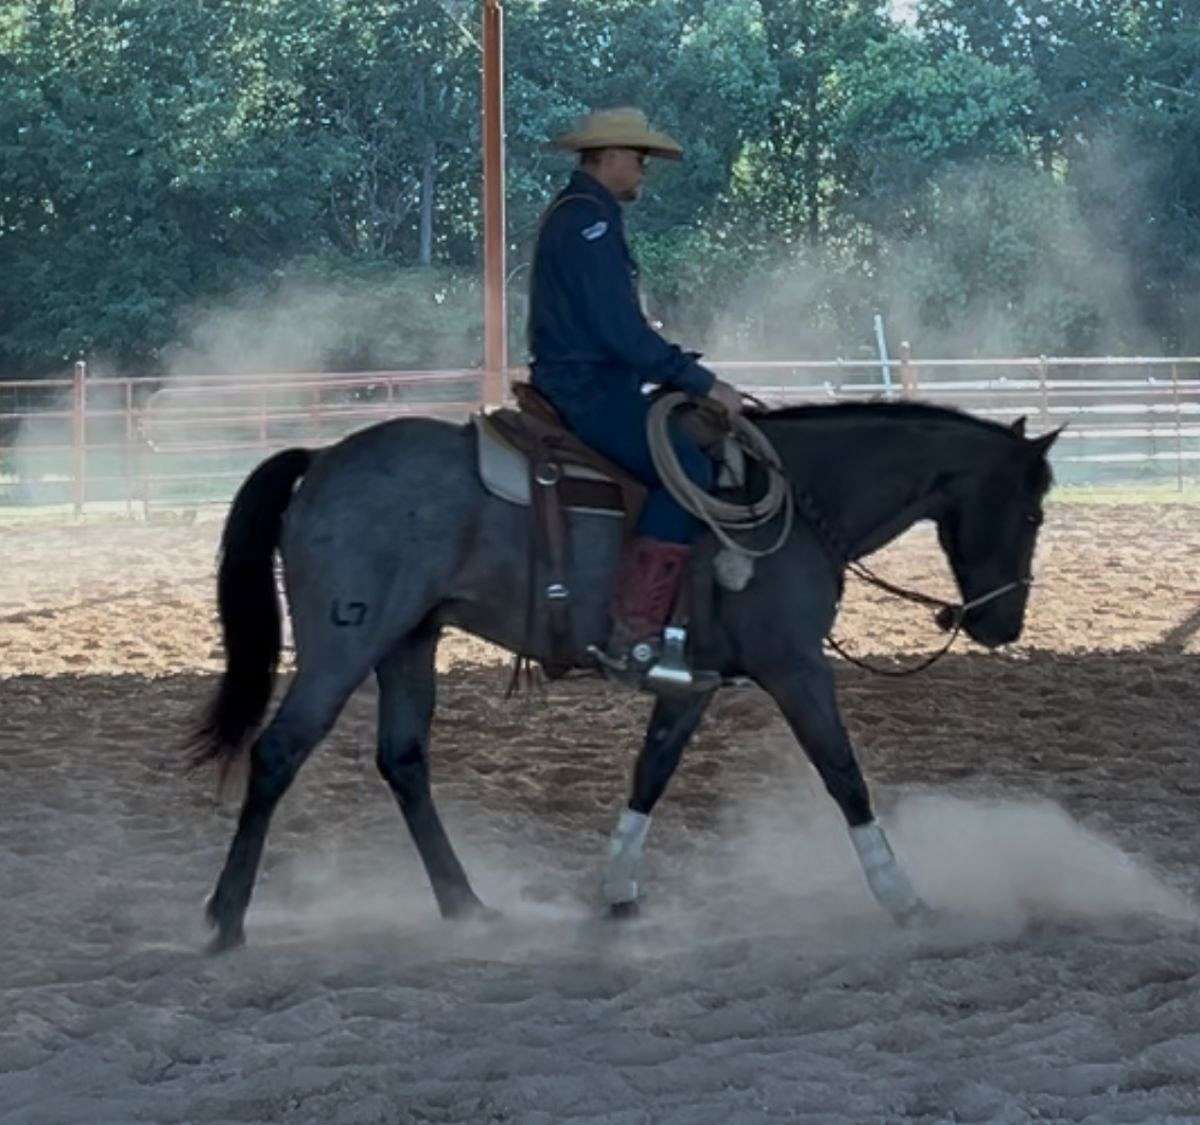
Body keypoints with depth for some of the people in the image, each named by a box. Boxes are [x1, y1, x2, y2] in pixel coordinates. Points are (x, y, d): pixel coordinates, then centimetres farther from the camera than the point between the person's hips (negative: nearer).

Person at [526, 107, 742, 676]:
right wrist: (701, 383, -18)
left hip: (589, 386, 11)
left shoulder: (579, 216, 21)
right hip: (588, 393, -11)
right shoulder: (587, 221, -15)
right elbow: (621, 331, -22)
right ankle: (633, 633, -27)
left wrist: (687, 372, 17)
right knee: (687, 464, -24)